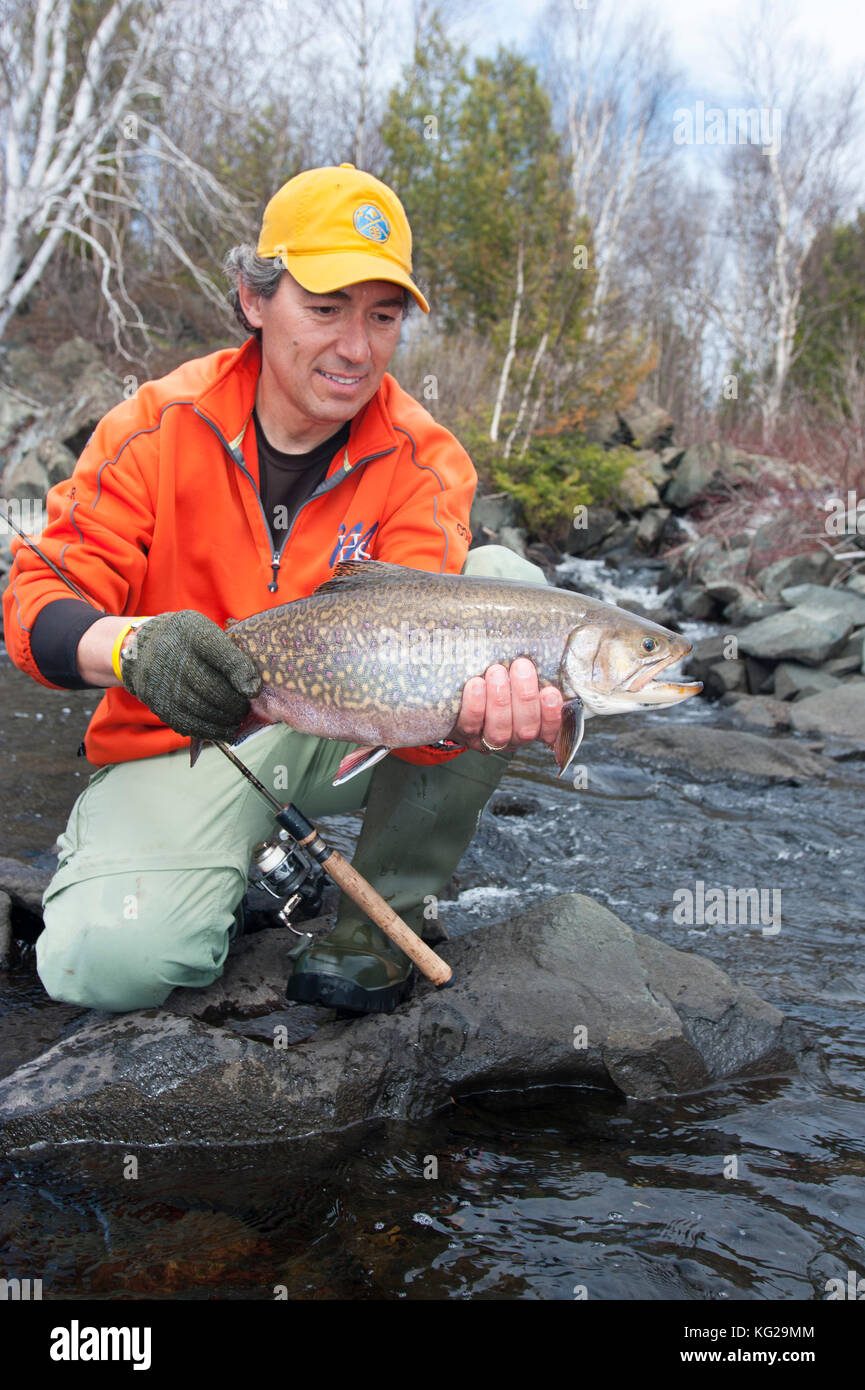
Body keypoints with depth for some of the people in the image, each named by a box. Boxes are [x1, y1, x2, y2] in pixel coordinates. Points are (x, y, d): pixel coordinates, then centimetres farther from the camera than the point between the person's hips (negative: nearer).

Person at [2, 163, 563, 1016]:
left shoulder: (422, 462, -7)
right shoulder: (158, 427, -8)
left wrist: (461, 711, -46)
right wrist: (132, 646, -37)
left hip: (347, 737, 2)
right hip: (184, 744, -1)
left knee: (506, 583, -20)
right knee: (107, 962, -29)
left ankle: (387, 906, -14)